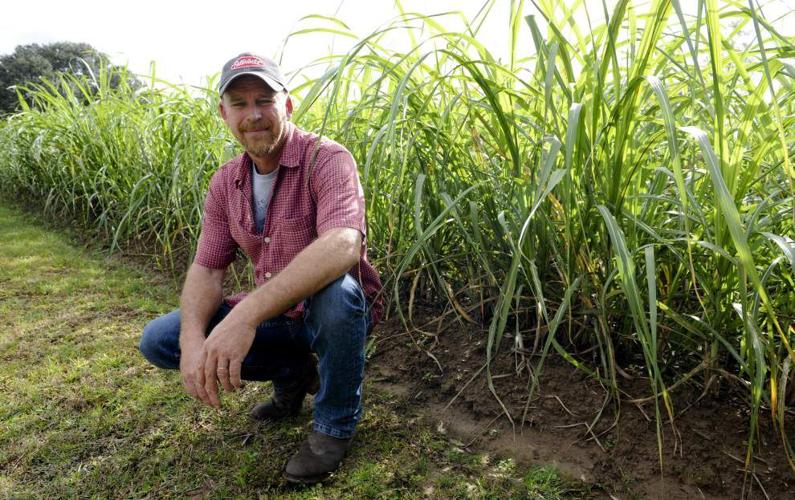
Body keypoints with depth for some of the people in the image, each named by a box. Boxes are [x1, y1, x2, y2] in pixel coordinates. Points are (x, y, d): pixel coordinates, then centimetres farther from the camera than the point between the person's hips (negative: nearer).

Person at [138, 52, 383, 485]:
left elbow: (343, 245, -39)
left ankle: (336, 423, -11)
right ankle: (294, 371, 10)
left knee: (334, 287, -40)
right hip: (275, 316, 6)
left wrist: (246, 313, -47)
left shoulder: (326, 159, -20)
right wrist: (193, 339, -23)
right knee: (158, 340, -5)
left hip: (336, 312, -5)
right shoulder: (225, 182, 0)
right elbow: (206, 269, -2)